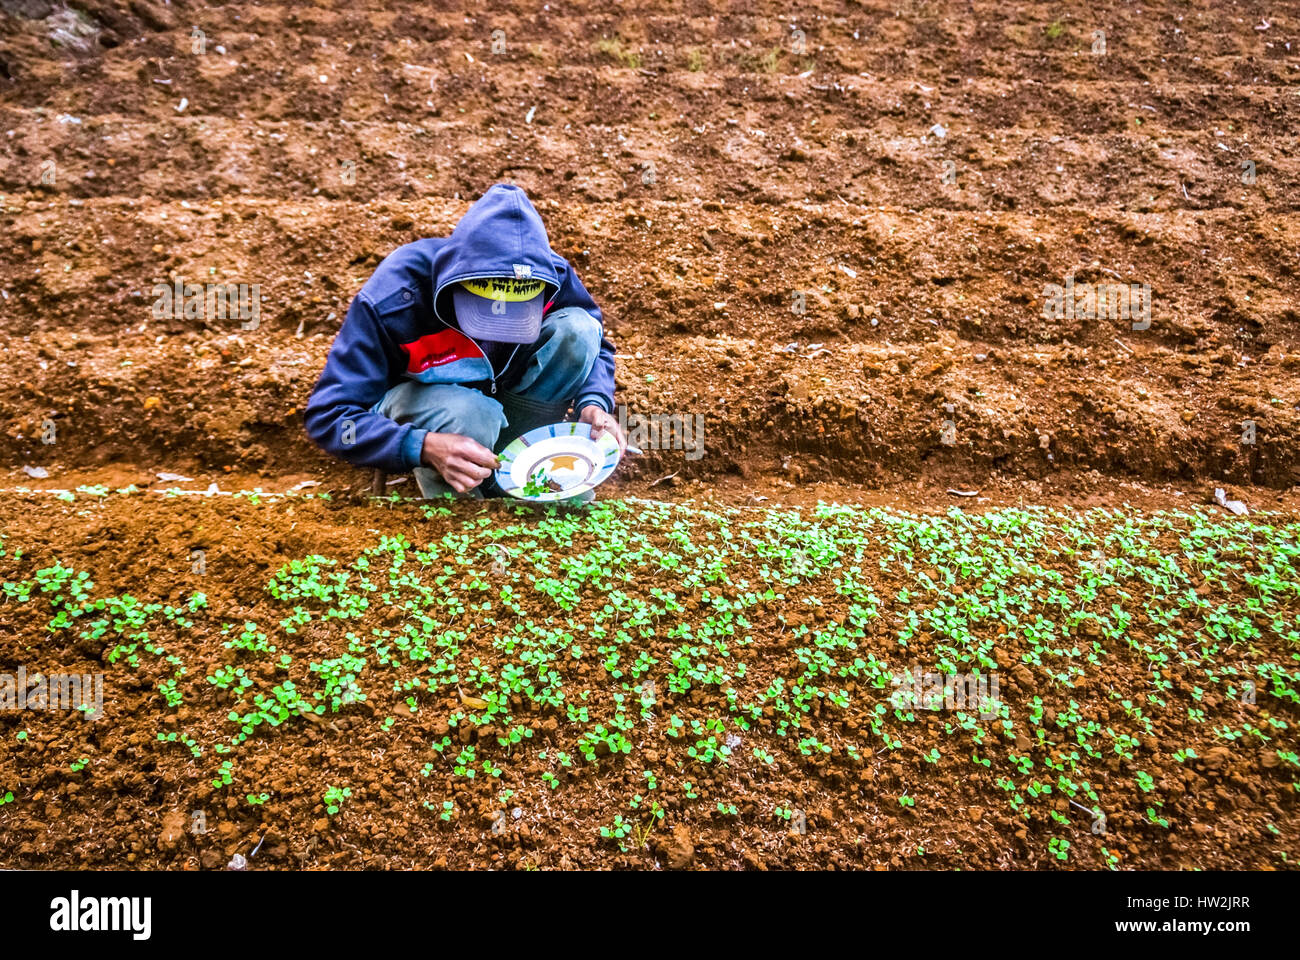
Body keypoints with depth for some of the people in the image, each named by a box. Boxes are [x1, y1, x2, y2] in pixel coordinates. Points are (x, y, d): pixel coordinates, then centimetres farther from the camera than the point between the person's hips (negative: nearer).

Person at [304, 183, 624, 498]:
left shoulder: (553, 275, -23)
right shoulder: (391, 299, -34)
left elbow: (593, 345, -5)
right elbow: (328, 417, -32)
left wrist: (594, 404, -28)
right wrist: (424, 447, -50)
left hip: (499, 390, 4)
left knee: (577, 329, -23)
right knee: (468, 415, -41)